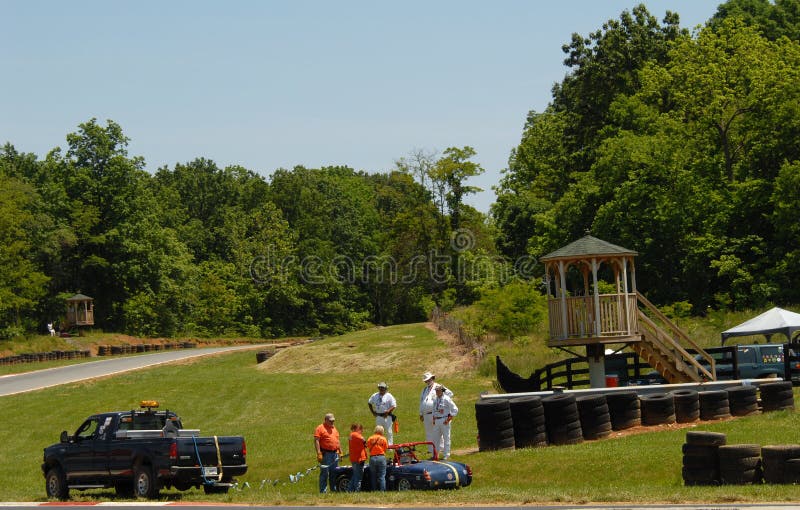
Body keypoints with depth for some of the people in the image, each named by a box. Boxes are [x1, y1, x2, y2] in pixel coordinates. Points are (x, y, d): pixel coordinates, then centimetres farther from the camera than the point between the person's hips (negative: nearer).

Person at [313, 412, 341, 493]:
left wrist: (340, 452, 21)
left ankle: (334, 490, 17)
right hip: (325, 454, -7)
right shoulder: (320, 428, -5)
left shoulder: (334, 428, 18)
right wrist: (319, 453, -19)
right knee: (324, 473, -7)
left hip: (334, 453, 7)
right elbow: (316, 441, -12)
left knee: (334, 474, 10)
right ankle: (323, 491, -6)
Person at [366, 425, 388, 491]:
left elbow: (369, 448, 3)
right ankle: (382, 490, -4)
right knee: (382, 476, 1)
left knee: (373, 476, 10)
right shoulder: (383, 439, 0)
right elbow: (385, 449, 6)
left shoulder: (370, 439, 3)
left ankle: (374, 490, 9)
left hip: (372, 458, 2)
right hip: (381, 458, -2)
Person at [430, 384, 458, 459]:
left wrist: (448, 419, -13)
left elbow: (455, 409, -10)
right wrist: (433, 419, 12)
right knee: (435, 438, 11)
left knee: (446, 438, -1)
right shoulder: (435, 400, 11)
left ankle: (446, 455, 4)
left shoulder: (446, 399, -10)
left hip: (444, 421, -7)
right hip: (436, 421, 7)